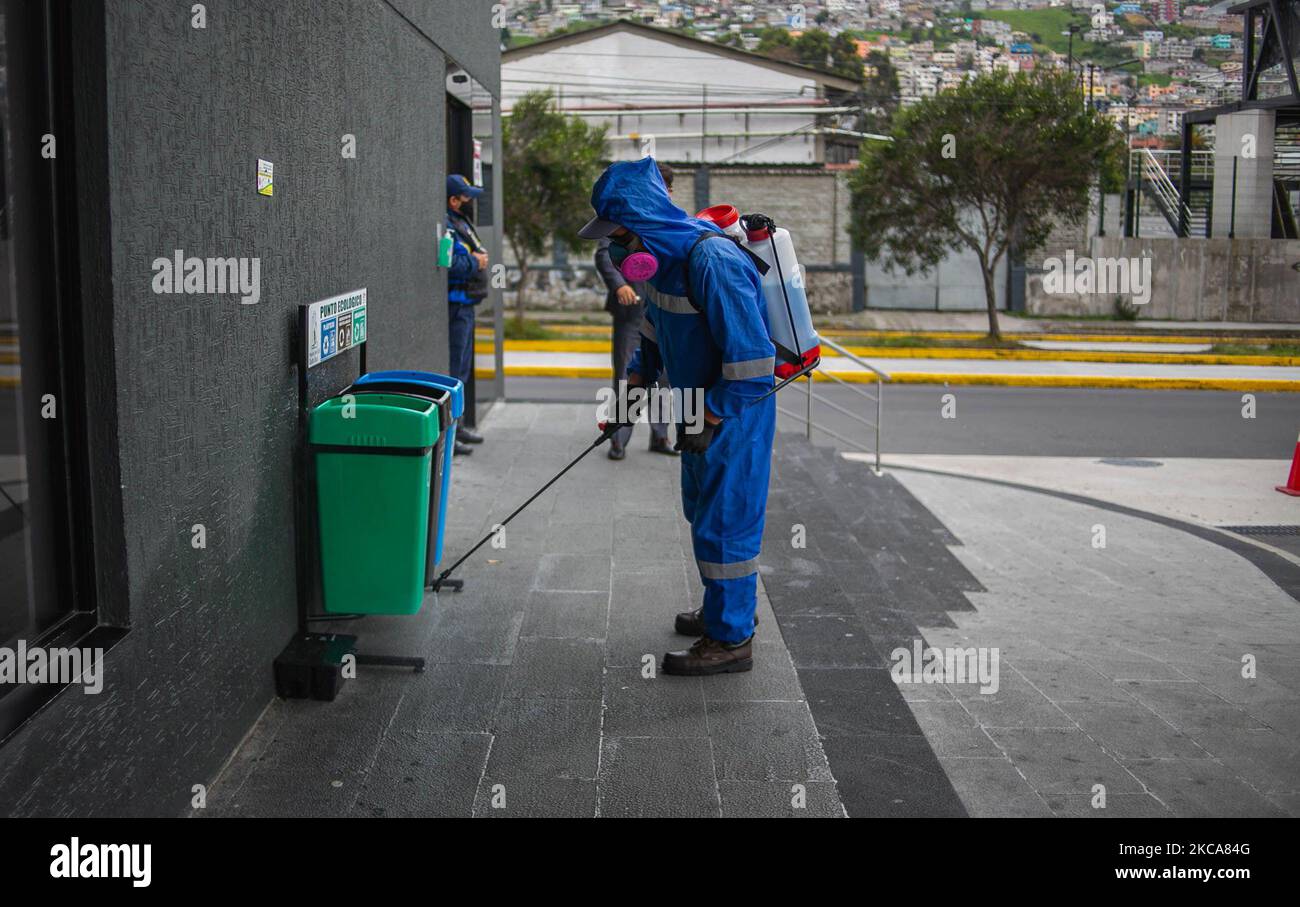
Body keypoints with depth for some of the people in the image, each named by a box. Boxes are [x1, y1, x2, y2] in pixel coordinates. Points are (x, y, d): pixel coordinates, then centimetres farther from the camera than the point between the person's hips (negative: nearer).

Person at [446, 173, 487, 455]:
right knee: (452, 369, -9)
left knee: (462, 368, 18)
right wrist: (476, 262, -13)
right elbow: (450, 263, -28)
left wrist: (478, 256, 2)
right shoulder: (445, 226, -17)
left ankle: (455, 424, 29)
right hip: (454, 306, -11)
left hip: (465, 304, 11)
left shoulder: (460, 223, 18)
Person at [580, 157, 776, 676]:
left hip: (734, 413, -10)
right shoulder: (670, 252, 3)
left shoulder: (713, 261, -28)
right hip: (702, 406, 10)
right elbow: (658, 321, 21)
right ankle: (725, 609, 38)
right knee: (704, 512, 21)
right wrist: (636, 380, 12)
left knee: (724, 521, -1)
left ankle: (731, 640, 11)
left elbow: (752, 359, -29)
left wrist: (709, 420, -22)